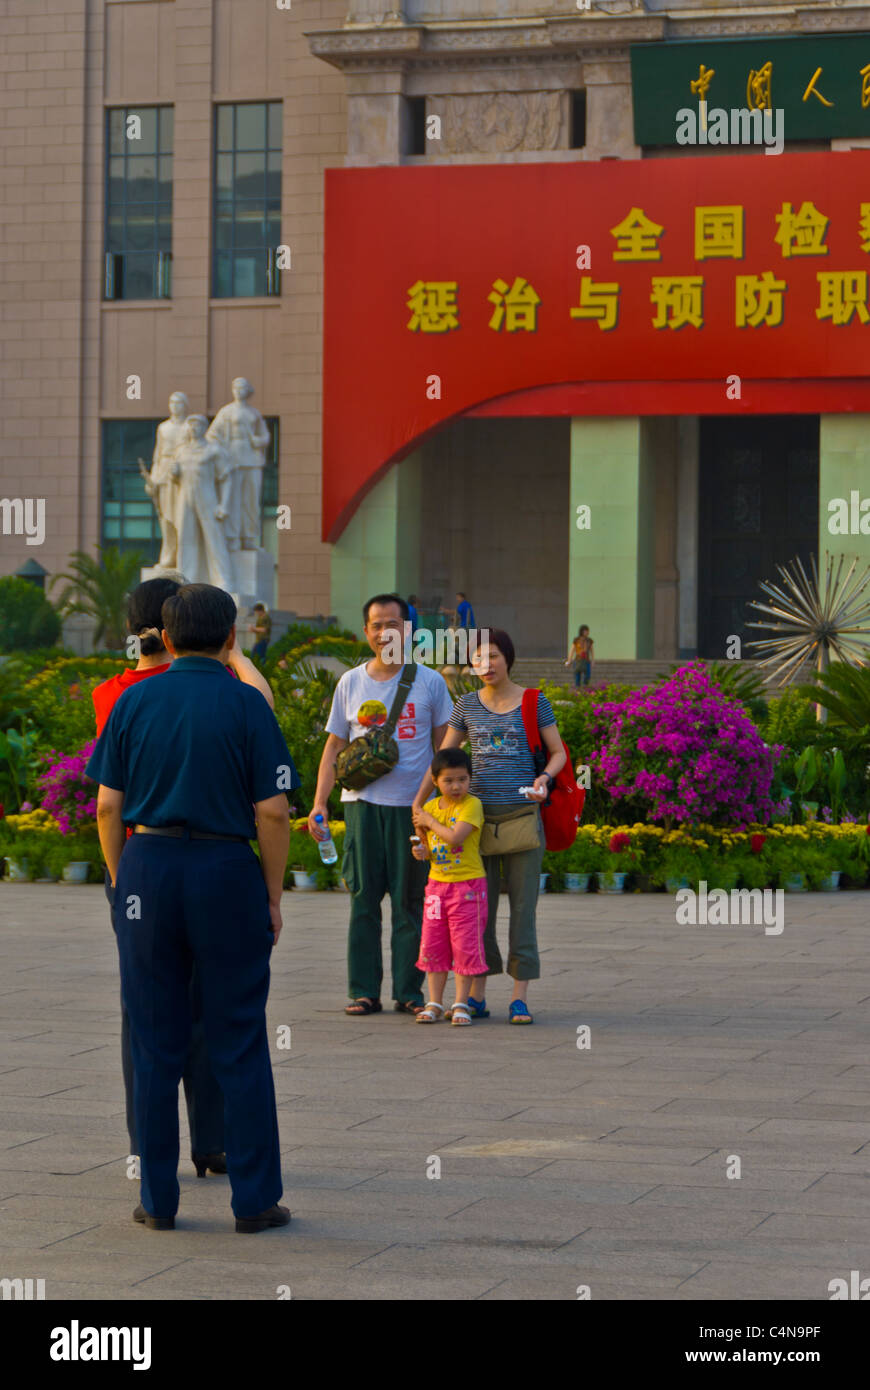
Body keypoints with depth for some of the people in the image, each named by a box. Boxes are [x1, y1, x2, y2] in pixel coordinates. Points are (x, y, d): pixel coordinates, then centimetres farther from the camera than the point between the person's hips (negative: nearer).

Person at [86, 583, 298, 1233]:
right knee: (239, 1044, 4)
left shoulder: (134, 702, 3)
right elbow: (273, 812, -6)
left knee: (156, 1045, 7)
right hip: (227, 870, -2)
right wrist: (273, 896, 3)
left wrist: (121, 885, 13)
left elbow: (108, 806, 3)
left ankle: (159, 1199, 10)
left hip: (147, 868, 2)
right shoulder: (247, 704, -3)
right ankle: (255, 1199, 5)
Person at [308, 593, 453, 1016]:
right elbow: (334, 747, 11)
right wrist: (318, 805, 3)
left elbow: (443, 747, 8)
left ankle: (409, 992, 7)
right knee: (363, 899, 1)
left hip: (413, 805, -1)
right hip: (363, 802, 1)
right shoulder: (351, 683, 9)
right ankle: (363, 991, 6)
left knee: (410, 902, 2)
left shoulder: (429, 683, 5)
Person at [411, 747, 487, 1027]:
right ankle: (434, 1003, 14)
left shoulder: (471, 805, -10)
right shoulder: (431, 807, 8)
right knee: (433, 945, 6)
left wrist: (430, 821, -10)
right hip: (437, 883, 6)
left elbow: (455, 837, -23)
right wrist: (421, 850, -4)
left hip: (467, 885, -6)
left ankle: (461, 1004, 5)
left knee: (465, 944, -3)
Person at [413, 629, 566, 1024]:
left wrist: (545, 778, -14)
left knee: (522, 905, -3)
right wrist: (417, 805, 3)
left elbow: (558, 752, 7)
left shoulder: (534, 703, 3)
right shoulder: (467, 705, 8)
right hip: (478, 814, 2)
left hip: (521, 813, -2)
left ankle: (520, 996, 0)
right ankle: (476, 996, 9)